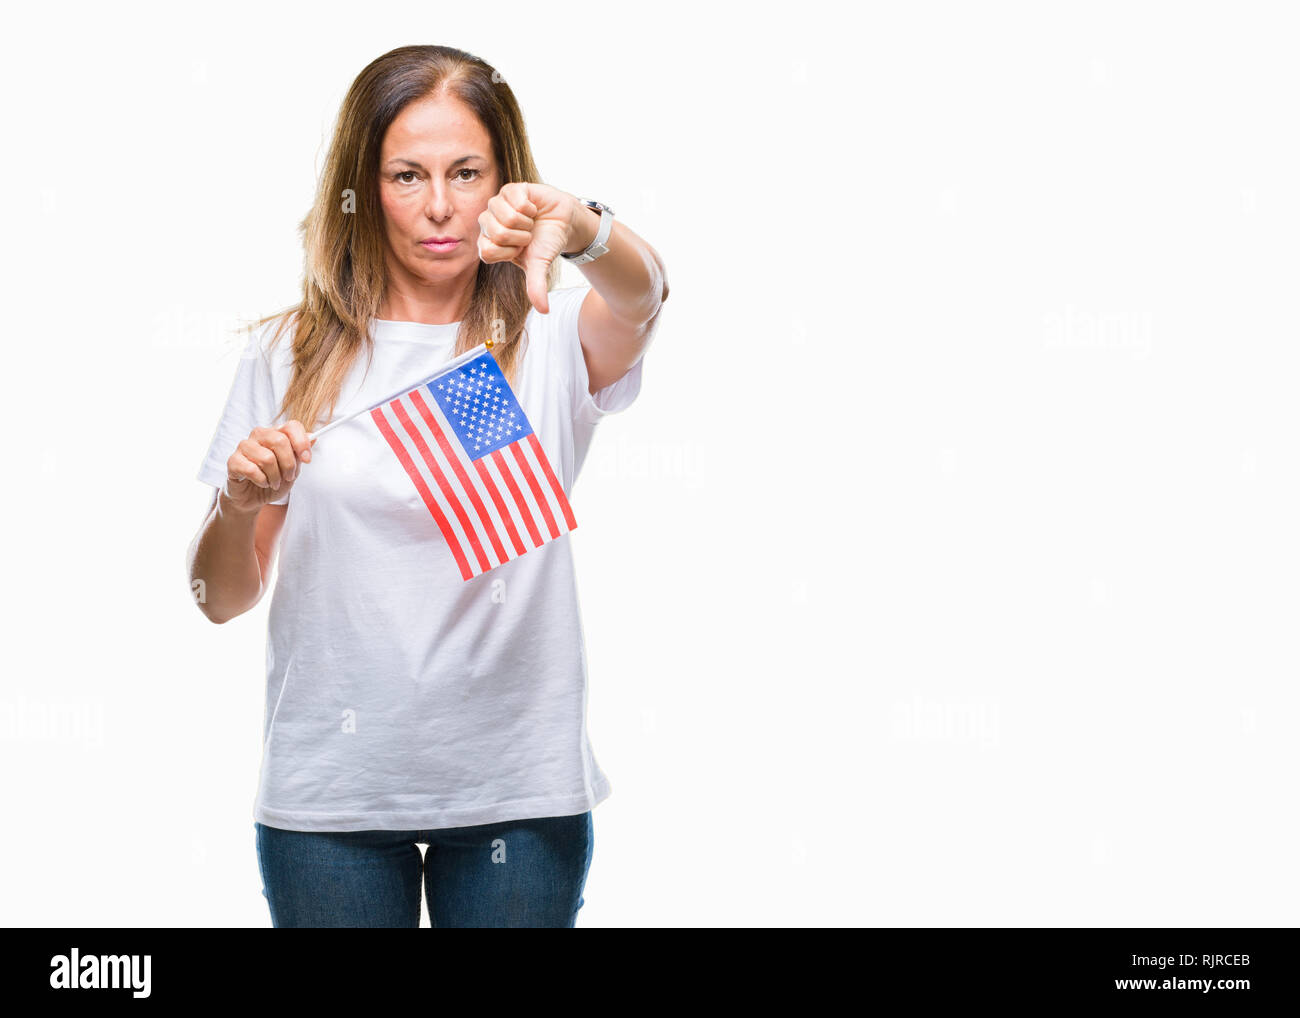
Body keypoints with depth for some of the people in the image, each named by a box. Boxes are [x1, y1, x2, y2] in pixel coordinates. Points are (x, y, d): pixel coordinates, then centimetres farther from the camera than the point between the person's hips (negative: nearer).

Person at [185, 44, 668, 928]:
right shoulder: (294, 353, 3)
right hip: (330, 787, 1)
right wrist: (240, 503, -17)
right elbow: (220, 599, 4)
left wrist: (580, 227, -46)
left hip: (519, 788, -1)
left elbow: (643, 295, -24)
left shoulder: (549, 338, 0)